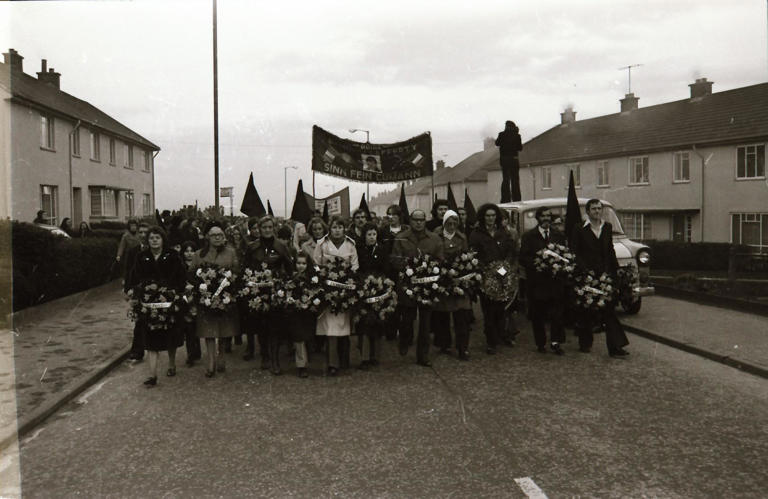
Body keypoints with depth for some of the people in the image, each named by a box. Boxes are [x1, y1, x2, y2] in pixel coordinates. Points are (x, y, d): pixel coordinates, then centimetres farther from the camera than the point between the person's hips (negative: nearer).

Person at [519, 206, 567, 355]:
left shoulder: (559, 235, 13)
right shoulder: (528, 236, 3)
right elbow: (523, 259, -2)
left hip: (555, 280, 2)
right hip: (536, 280, -2)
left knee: (557, 312, -4)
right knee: (538, 315, 4)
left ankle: (555, 341, 5)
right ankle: (540, 343, 15)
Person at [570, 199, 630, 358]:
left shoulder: (607, 227, 12)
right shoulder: (579, 229, -3)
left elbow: (610, 251, 16)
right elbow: (574, 253, -5)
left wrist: (616, 270, 10)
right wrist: (585, 270, -14)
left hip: (605, 275, 3)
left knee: (608, 311, -2)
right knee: (586, 311, 8)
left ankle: (615, 347, -3)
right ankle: (585, 343, 23)